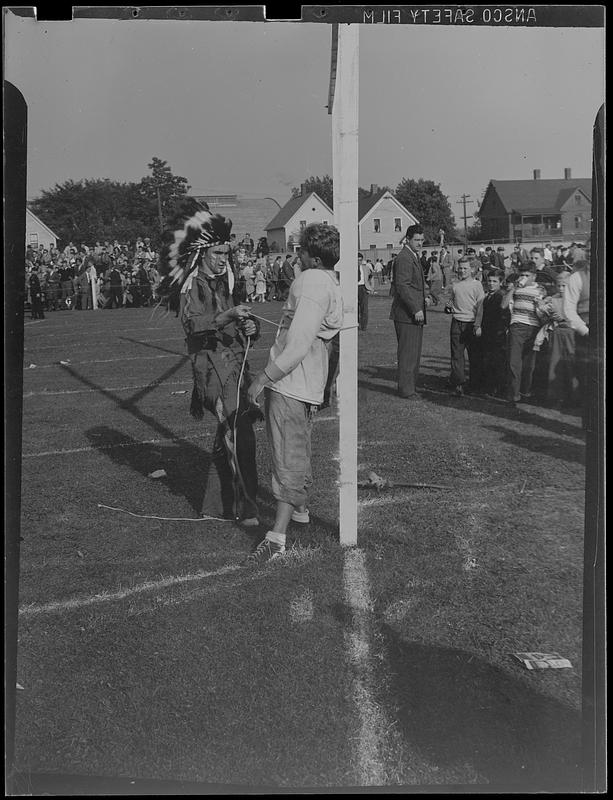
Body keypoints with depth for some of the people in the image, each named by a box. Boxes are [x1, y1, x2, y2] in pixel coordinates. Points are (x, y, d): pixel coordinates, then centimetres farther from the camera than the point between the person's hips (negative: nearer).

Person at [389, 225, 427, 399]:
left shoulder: (414, 257, 19)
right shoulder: (404, 258, -14)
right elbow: (402, 286, -21)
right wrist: (416, 310, -23)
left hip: (415, 313, 10)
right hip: (406, 314, -10)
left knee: (414, 353, 13)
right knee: (408, 353, -6)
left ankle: (409, 386, 20)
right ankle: (406, 390, -1)